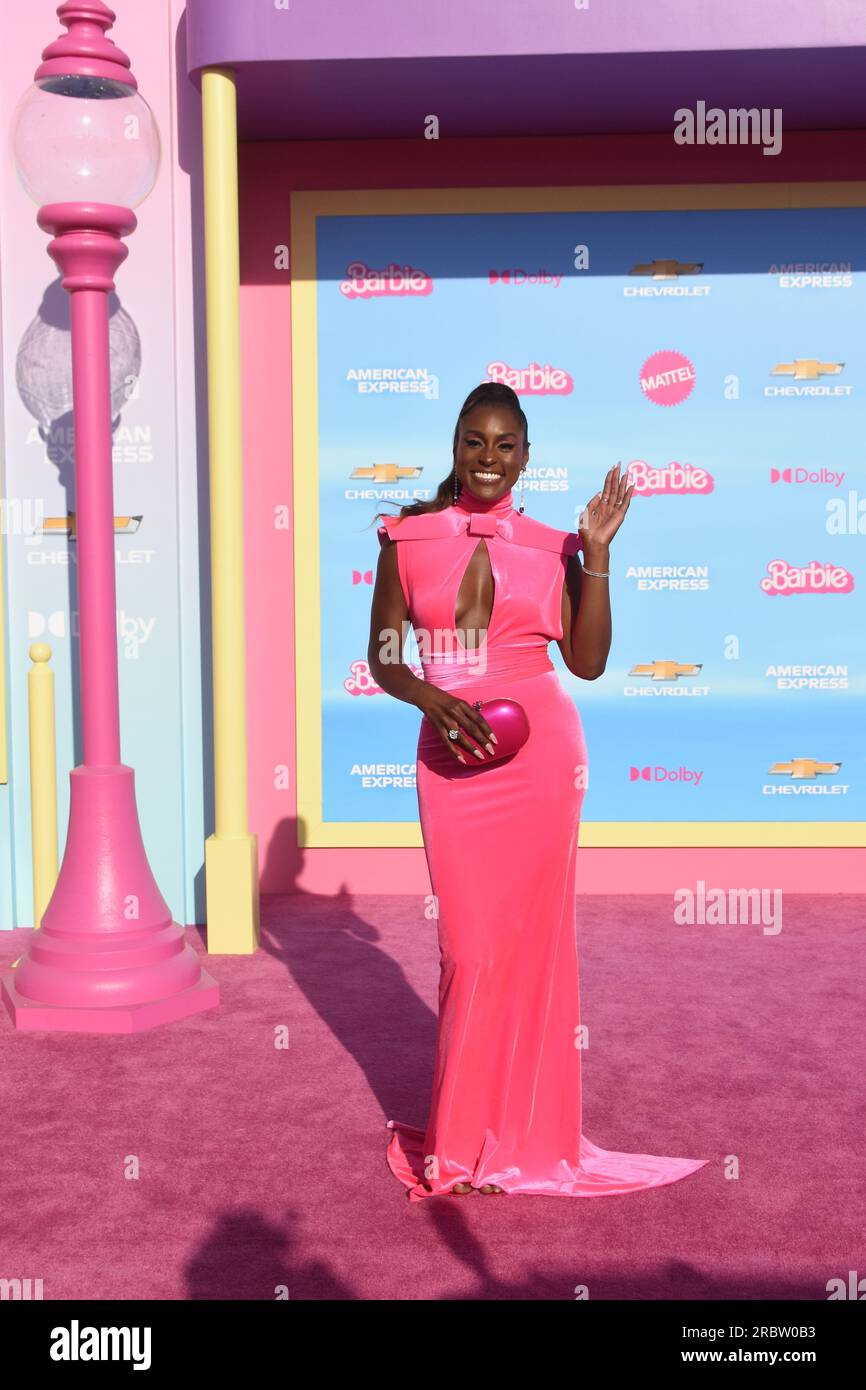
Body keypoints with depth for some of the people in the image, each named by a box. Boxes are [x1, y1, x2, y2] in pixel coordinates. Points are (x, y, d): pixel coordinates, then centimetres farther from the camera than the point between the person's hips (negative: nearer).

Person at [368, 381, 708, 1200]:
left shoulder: (549, 547, 4)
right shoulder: (408, 537, 4)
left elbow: (587, 661, 1)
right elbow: (382, 659, 4)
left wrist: (597, 555, -5)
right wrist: (430, 697, -15)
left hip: (539, 753, 0)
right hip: (450, 758, 0)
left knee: (533, 937, 6)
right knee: (470, 946, 4)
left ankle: (519, 1133, 24)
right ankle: (468, 1137, 22)